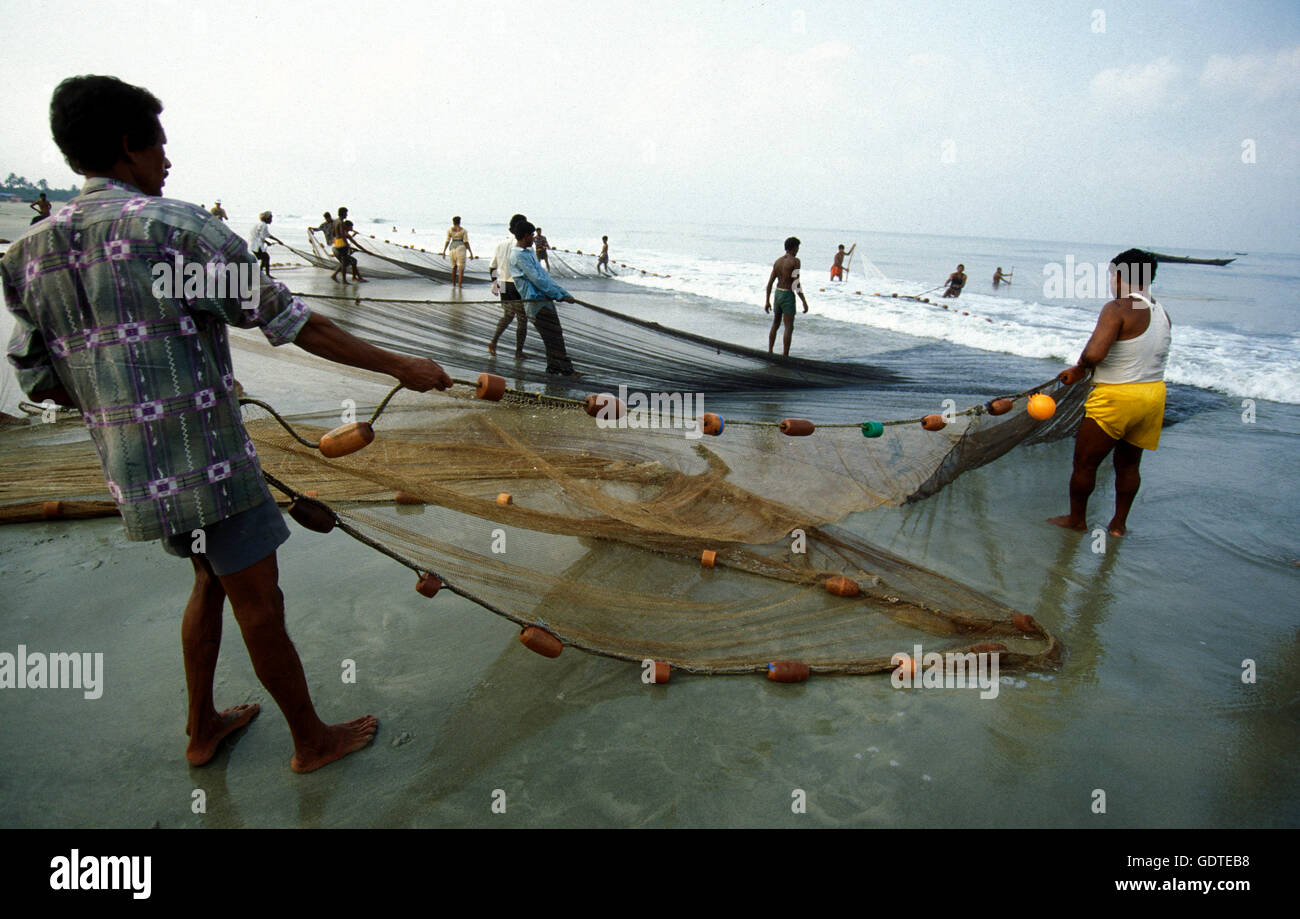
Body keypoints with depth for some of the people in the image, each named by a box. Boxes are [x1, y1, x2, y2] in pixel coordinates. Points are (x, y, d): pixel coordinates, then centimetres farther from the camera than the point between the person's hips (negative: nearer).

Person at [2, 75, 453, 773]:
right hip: (208, 466, -8)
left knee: (213, 581, 25)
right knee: (260, 607, 6)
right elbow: (292, 324, -15)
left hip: (133, 472, 8)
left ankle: (202, 729, 39)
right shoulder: (176, 227, -15)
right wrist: (401, 366, -8)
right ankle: (312, 739, 24)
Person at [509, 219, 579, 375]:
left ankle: (553, 367, 18)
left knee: (553, 336, 12)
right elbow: (537, 279, -17)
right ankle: (566, 369, -6)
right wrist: (559, 295, -14)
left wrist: (565, 294, 15)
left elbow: (544, 276, 20)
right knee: (554, 336, -8)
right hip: (536, 302, -10)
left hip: (545, 300, 10)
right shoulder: (519, 255, -13)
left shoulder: (528, 252, 20)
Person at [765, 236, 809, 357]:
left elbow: (770, 282, 8)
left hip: (777, 294, 7)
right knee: (789, 328, -3)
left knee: (775, 325, 18)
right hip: (788, 296, -7)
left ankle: (769, 353, 21)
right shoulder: (795, 261, -11)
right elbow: (796, 284, -17)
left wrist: (767, 301, 14)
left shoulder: (777, 261, 8)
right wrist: (804, 301, -13)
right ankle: (785, 356, -5)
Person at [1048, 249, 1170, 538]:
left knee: (1085, 463, 10)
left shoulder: (1118, 309, -18)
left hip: (1116, 397, -8)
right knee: (1129, 465, 20)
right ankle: (1119, 524, 30)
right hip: (1154, 395, 8)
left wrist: (1081, 367, -5)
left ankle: (1077, 519, 24)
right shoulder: (1162, 314, 7)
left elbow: (1094, 354, -30)